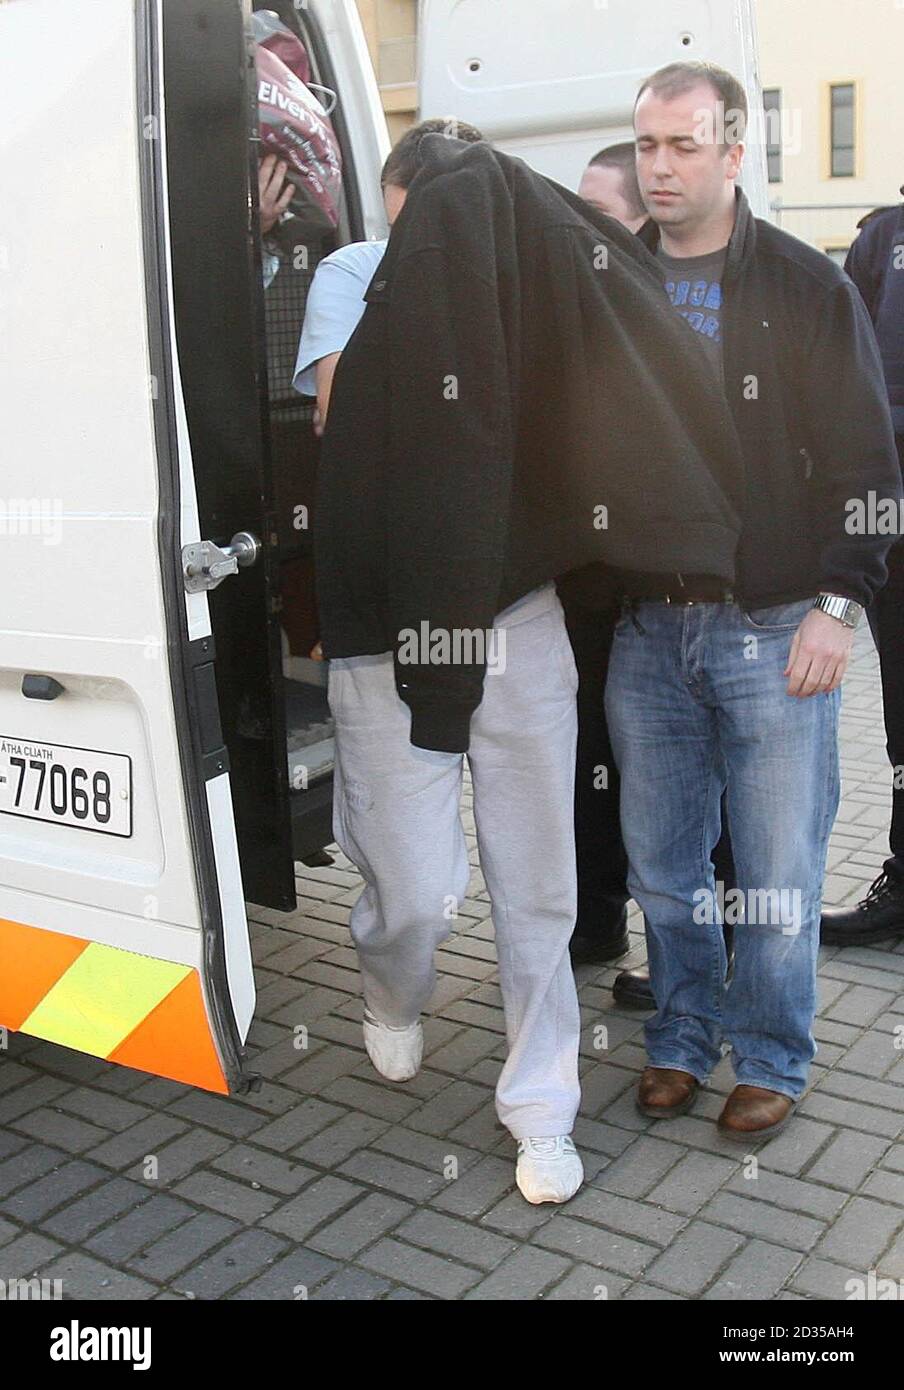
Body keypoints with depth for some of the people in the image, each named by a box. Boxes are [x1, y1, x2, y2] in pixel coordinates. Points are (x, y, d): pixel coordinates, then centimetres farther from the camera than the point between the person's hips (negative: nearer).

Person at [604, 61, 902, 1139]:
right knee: (662, 863, 11)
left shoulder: (807, 288, 1)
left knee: (778, 868, 3)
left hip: (775, 628, -3)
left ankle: (769, 1058, 22)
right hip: (645, 627, 3)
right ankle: (679, 1040, 29)